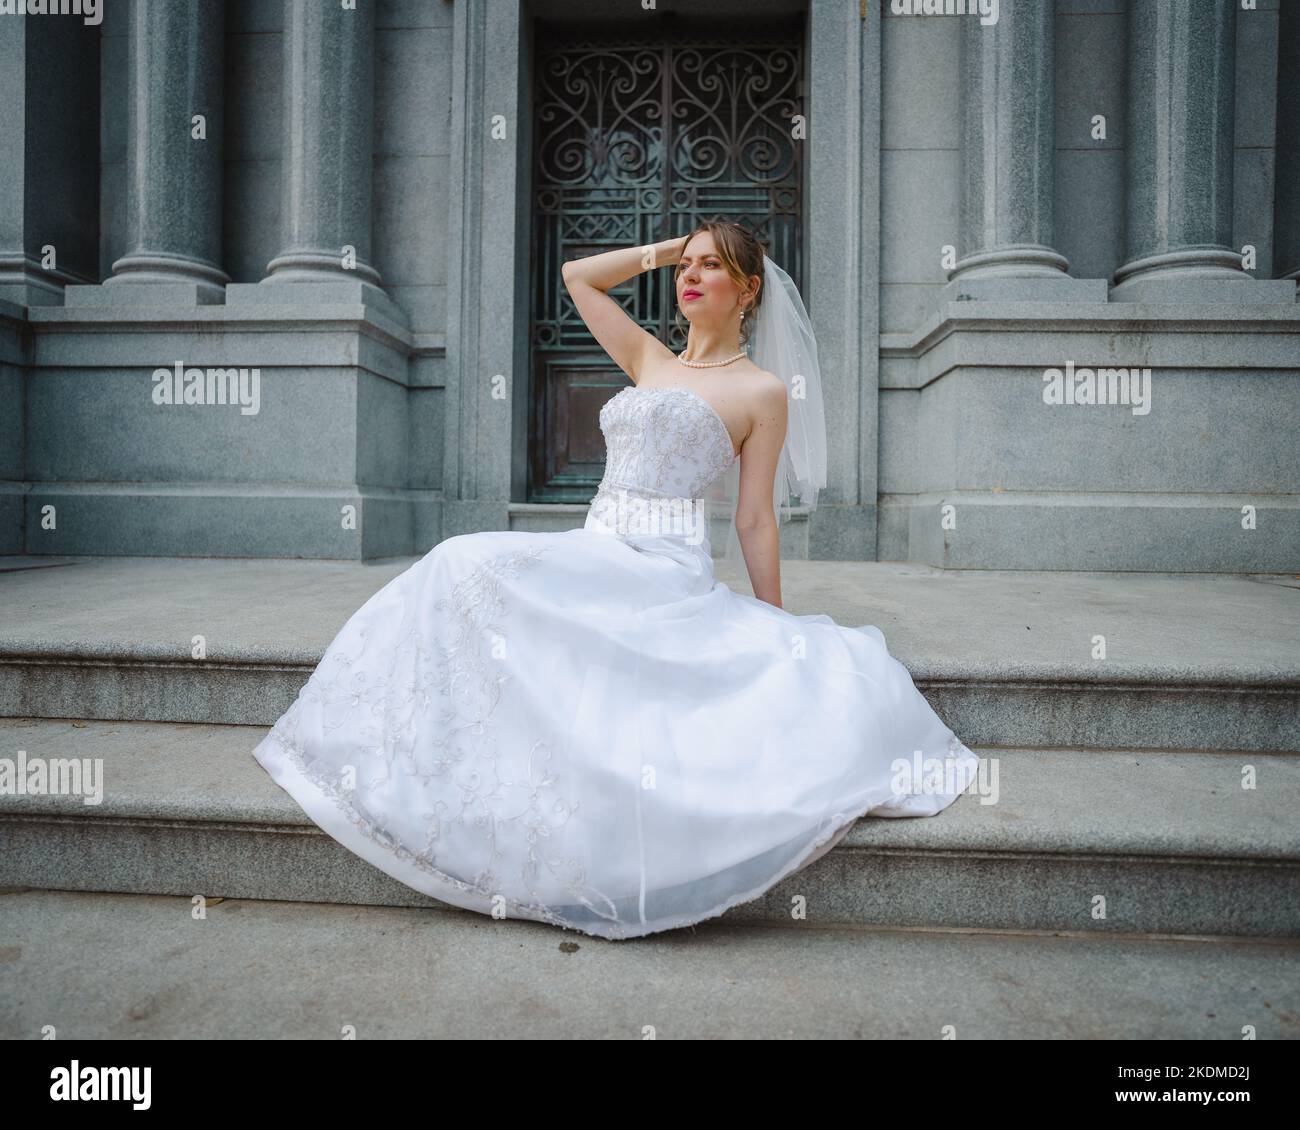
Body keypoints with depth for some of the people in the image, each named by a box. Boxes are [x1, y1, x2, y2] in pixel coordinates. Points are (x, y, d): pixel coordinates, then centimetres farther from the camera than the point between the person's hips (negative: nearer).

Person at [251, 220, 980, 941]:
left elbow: (755, 520, 2)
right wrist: (666, 250, 23)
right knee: (464, 565, -19)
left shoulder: (763, 390, 5)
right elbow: (578, 276, 28)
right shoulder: (651, 361, 21)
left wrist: (776, 633, 1)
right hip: (592, 557, 6)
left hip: (668, 576, -6)